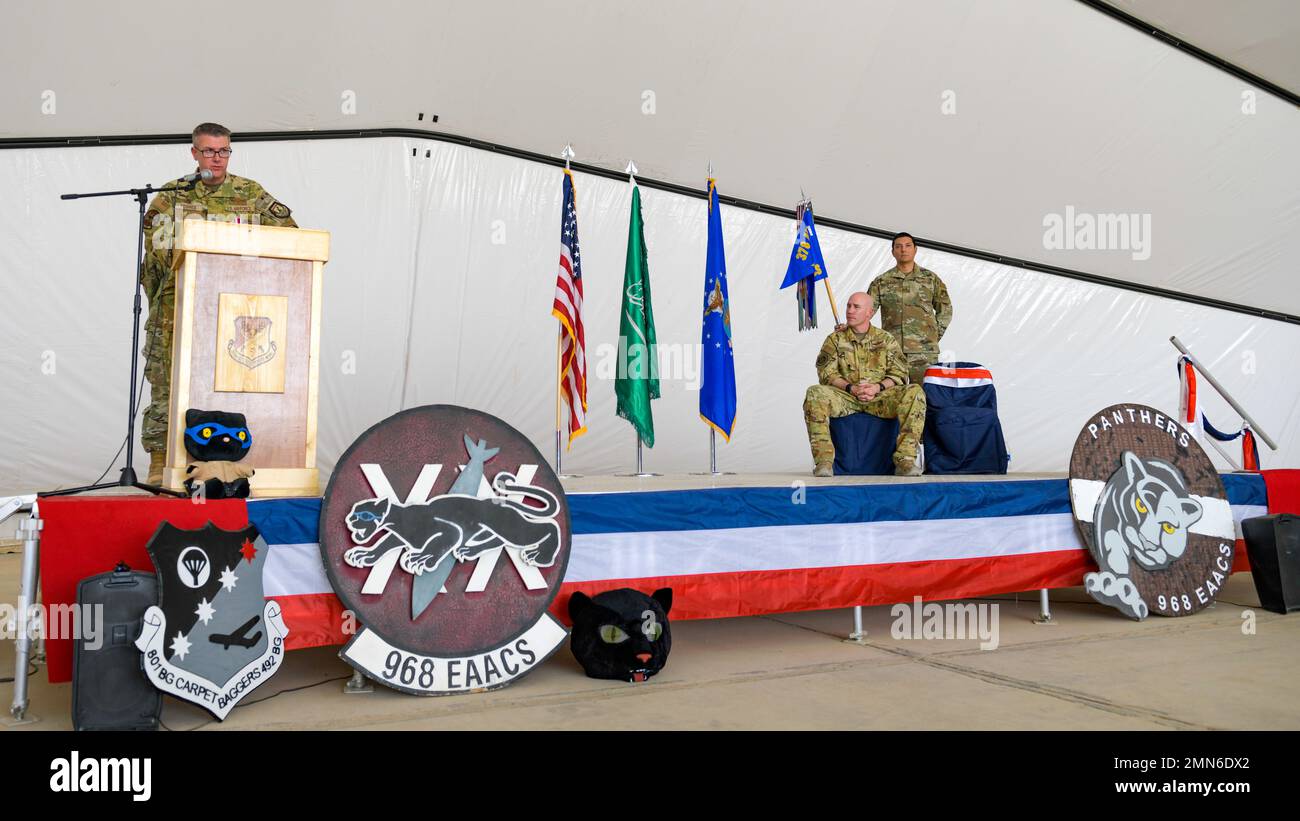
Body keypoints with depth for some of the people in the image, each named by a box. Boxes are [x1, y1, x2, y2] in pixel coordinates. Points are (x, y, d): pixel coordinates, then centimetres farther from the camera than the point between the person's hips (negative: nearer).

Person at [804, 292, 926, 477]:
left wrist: (878, 387, -14)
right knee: (815, 394, -32)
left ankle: (905, 459, -27)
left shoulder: (886, 340, 13)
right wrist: (850, 387, -15)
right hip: (845, 397, 0)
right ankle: (823, 460, -30)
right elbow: (826, 373, 2)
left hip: (880, 398, 0)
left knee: (915, 393, -28)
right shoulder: (835, 339, 12)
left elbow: (899, 374, 6)